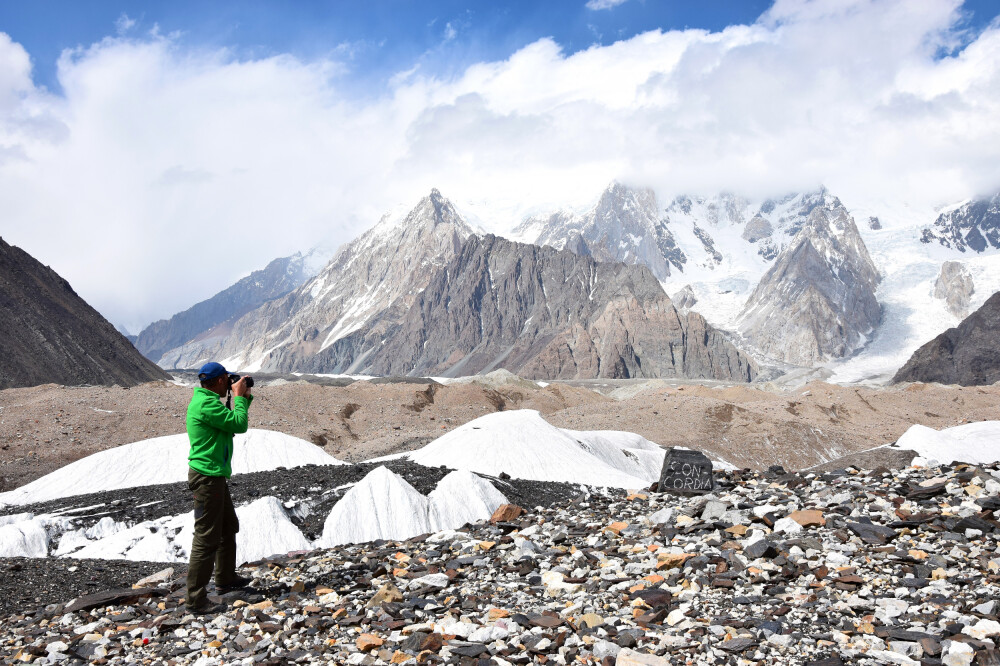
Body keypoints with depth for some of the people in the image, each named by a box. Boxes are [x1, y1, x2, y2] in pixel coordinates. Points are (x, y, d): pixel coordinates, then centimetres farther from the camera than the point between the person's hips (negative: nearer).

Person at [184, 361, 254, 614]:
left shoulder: (206, 400, 14)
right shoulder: (207, 404, -20)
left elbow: (232, 422, 22)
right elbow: (239, 425, -22)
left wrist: (245, 398, 14)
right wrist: (239, 397, -9)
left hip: (215, 476, 11)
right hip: (207, 477, -11)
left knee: (229, 527, 24)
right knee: (207, 538, -7)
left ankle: (226, 579, 38)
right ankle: (195, 599, -2)